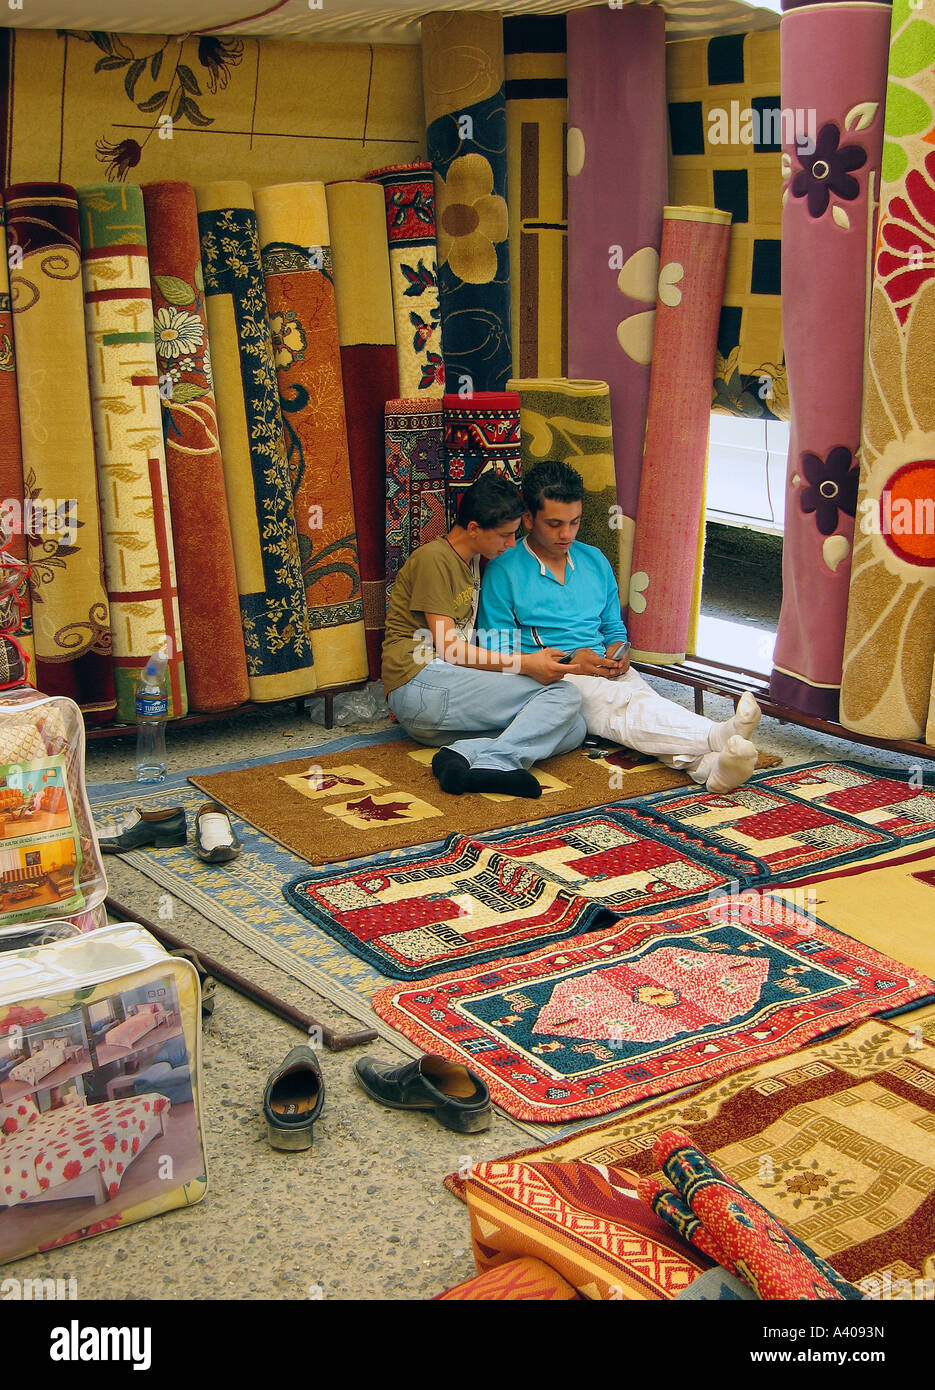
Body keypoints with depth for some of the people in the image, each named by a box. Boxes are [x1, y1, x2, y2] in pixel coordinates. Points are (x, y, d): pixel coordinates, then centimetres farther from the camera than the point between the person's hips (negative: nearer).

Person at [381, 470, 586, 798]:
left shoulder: (473, 561, 24)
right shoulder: (433, 559, -5)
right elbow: (448, 647, -12)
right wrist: (525, 664, -16)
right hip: (422, 681, -9)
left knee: (574, 728, -10)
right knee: (563, 694, -18)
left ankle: (466, 752, -28)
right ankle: (498, 763, -37)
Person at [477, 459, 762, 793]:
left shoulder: (595, 561, 20)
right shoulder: (502, 572, 2)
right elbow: (496, 653, -3)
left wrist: (617, 652, 1)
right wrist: (569, 662, -13)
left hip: (608, 671, 5)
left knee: (641, 697, -32)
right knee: (624, 704, -36)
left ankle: (707, 763, -62)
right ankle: (721, 737, -61)